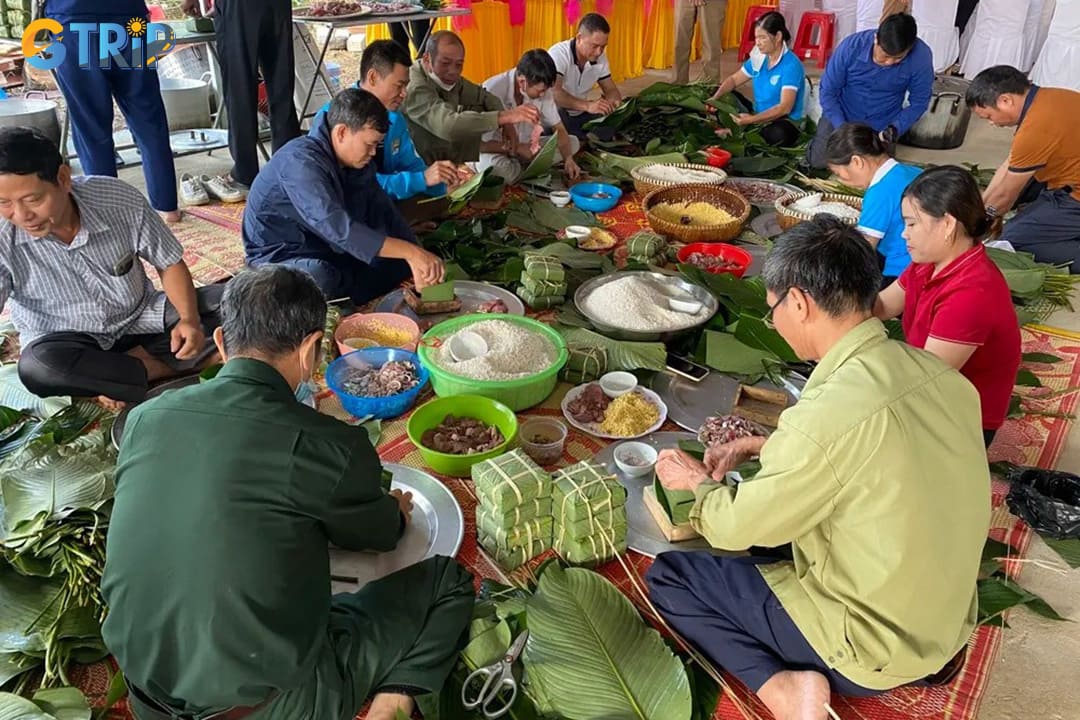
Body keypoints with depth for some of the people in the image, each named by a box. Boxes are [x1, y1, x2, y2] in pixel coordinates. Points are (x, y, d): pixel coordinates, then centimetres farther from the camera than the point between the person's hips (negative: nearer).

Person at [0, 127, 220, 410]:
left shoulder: (121, 200, -19)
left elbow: (170, 263, -7)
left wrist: (189, 319, -22)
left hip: (141, 320, 2)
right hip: (64, 341, -1)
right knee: (36, 366, -36)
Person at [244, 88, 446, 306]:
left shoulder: (356, 159, -1)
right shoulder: (301, 162, -28)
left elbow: (383, 211, -3)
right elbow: (338, 228, -40)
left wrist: (415, 259, -18)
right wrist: (411, 252, -41)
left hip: (330, 249, 8)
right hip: (280, 256, -8)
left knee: (401, 259, -5)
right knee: (319, 279, -40)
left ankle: (340, 300, -15)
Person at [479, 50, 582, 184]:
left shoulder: (542, 90, -11)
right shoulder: (493, 91, -29)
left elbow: (558, 128, -4)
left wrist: (568, 159, -20)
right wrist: (516, 147, -30)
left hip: (524, 146, 6)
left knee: (573, 142, -5)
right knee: (497, 168, -41)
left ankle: (518, 168, -13)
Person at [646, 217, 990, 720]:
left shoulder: (828, 415, -31)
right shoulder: (937, 373, -7)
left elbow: (735, 528, -16)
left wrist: (698, 482, 4)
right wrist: (765, 447, 9)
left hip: (876, 649, -7)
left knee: (667, 577, 2)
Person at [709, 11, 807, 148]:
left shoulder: (791, 65, -21)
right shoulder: (759, 58, 1)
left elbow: (784, 107, -29)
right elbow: (733, 79, 12)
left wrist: (752, 120, -38)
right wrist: (715, 98, -8)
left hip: (783, 121, -7)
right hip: (758, 115, 7)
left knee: (778, 134, -42)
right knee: (724, 97, 7)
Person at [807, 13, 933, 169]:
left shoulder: (921, 56, -27)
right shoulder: (851, 46, -29)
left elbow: (919, 102, -13)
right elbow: (828, 91, -19)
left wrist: (896, 128, -29)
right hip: (842, 115, -1)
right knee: (817, 161, -5)